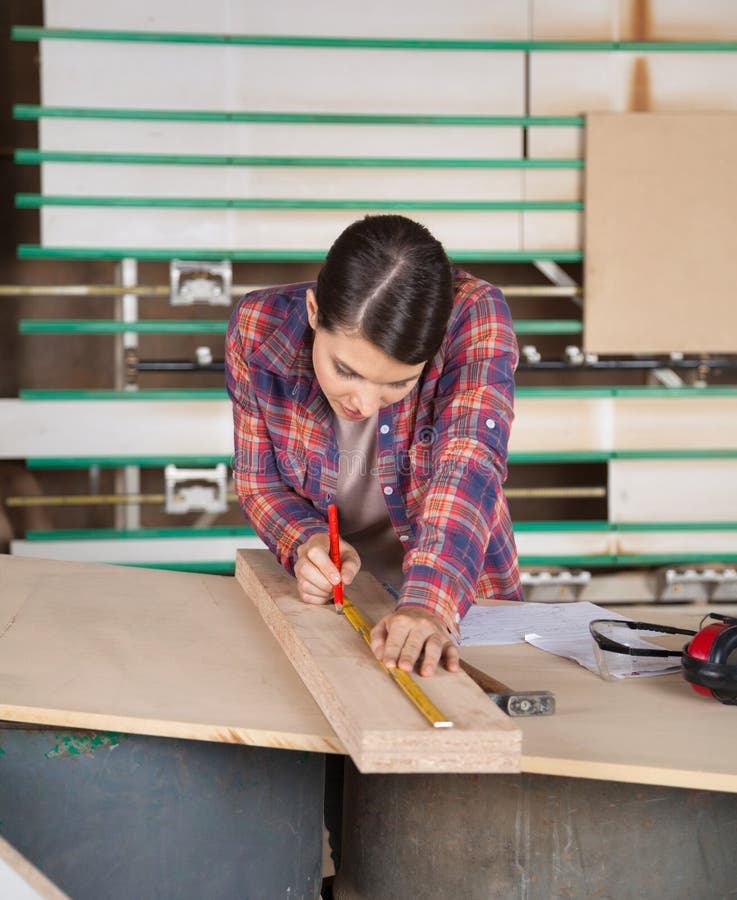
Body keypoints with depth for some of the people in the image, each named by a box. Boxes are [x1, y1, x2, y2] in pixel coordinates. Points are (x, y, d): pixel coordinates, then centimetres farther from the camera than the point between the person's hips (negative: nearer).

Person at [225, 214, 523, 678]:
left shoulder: (474, 314, -22)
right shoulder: (259, 328, -17)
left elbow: (469, 468, -33)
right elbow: (258, 479, -4)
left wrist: (429, 605, -48)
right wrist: (306, 543, -24)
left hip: (462, 601, -1)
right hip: (325, 602, 1)